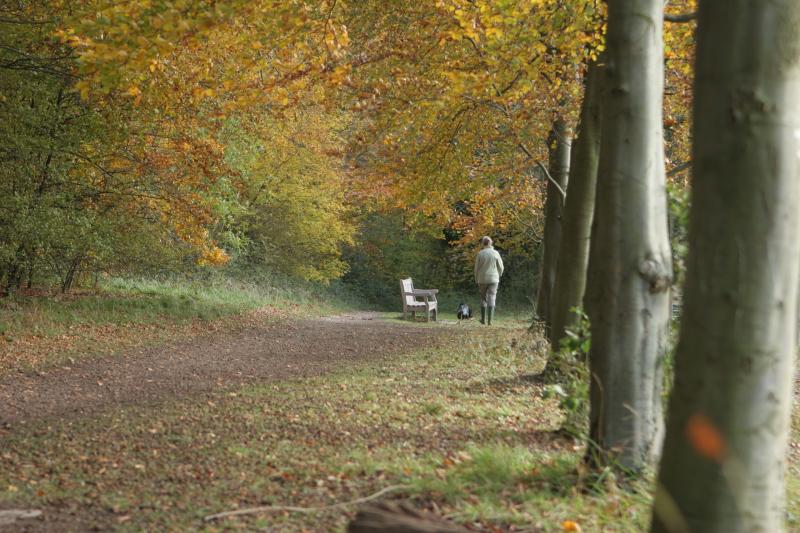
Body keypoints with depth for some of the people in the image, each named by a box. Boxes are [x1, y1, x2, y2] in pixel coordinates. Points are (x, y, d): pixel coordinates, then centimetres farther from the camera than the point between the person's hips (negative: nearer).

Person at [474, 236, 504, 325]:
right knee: (491, 299, -1)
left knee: (483, 299, 14)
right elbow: (500, 267, 0)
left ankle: (483, 319, 19)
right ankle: (489, 320, -9)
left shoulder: (480, 254, -5)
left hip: (482, 279, 1)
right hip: (493, 279, -1)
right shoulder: (495, 253, -5)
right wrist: (498, 276, 19)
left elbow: (477, 268, -1)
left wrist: (476, 279, 11)